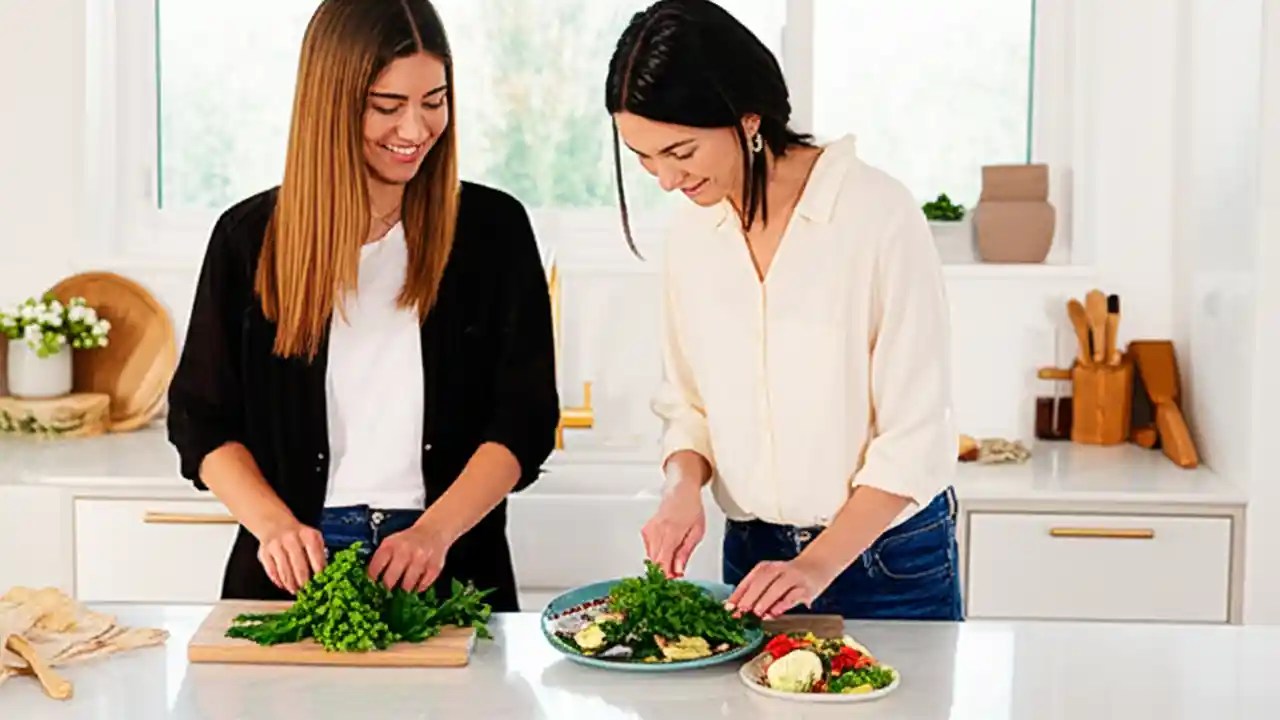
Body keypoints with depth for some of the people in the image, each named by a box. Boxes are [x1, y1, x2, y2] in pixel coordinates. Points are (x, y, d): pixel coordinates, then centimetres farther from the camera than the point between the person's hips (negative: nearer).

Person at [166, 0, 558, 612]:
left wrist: (435, 529, -15)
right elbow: (200, 418, 7)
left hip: (450, 572, -1)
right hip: (293, 569, 1)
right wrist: (273, 522, -10)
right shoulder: (251, 236, 3)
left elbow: (525, 418, -1)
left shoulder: (493, 228, 2)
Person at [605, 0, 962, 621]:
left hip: (889, 559, -4)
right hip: (751, 556, 4)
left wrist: (818, 566, -20)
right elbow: (687, 405, 8)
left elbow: (916, 437, -16)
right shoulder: (691, 234, 0)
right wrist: (683, 487, -11)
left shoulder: (878, 214, -17)